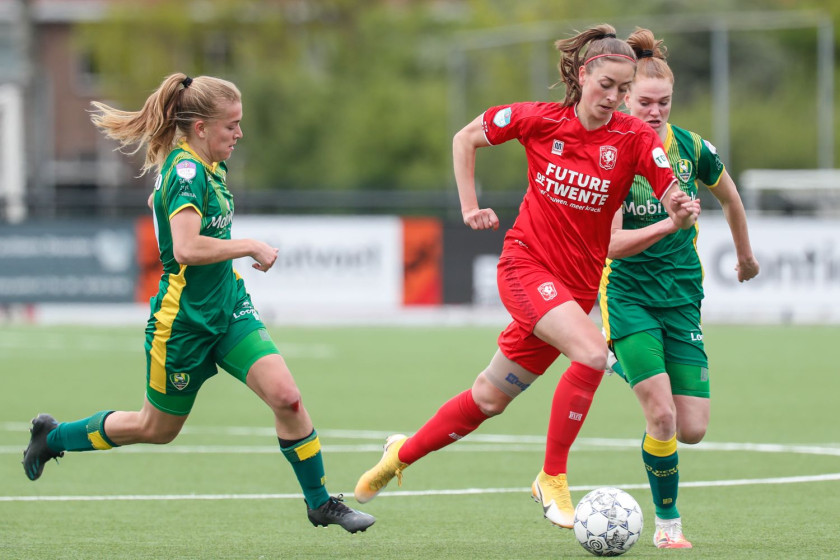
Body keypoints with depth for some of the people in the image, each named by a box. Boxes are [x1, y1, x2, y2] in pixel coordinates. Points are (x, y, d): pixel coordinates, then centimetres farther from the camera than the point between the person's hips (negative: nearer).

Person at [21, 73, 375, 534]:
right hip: (183, 319, -7)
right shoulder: (186, 171, -24)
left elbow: (161, 202, 26)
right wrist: (251, 247, -27)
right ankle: (52, 436, 35)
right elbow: (186, 249, -38)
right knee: (156, 428, 12)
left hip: (228, 308, 7)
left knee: (285, 396, -11)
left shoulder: (207, 167, 4)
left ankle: (320, 503, 1)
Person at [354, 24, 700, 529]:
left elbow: (675, 203, -16)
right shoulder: (539, 120, -7)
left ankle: (403, 454, 35)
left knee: (491, 397, 12)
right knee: (592, 352, -27)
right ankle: (552, 480, -14)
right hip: (526, 265, -3)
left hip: (577, 285, 3)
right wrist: (470, 206, 4)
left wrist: (683, 211, -38)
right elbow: (466, 139, 9)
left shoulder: (634, 138, -7)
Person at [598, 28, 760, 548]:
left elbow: (730, 197, 19)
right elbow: (612, 243, -18)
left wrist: (746, 254, 31)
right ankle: (668, 523, 1)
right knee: (663, 417, -19)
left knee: (692, 429, -2)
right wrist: (668, 224, -33)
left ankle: (629, 369, 31)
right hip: (628, 295, -4)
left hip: (682, 297, 4)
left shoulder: (691, 148, -2)